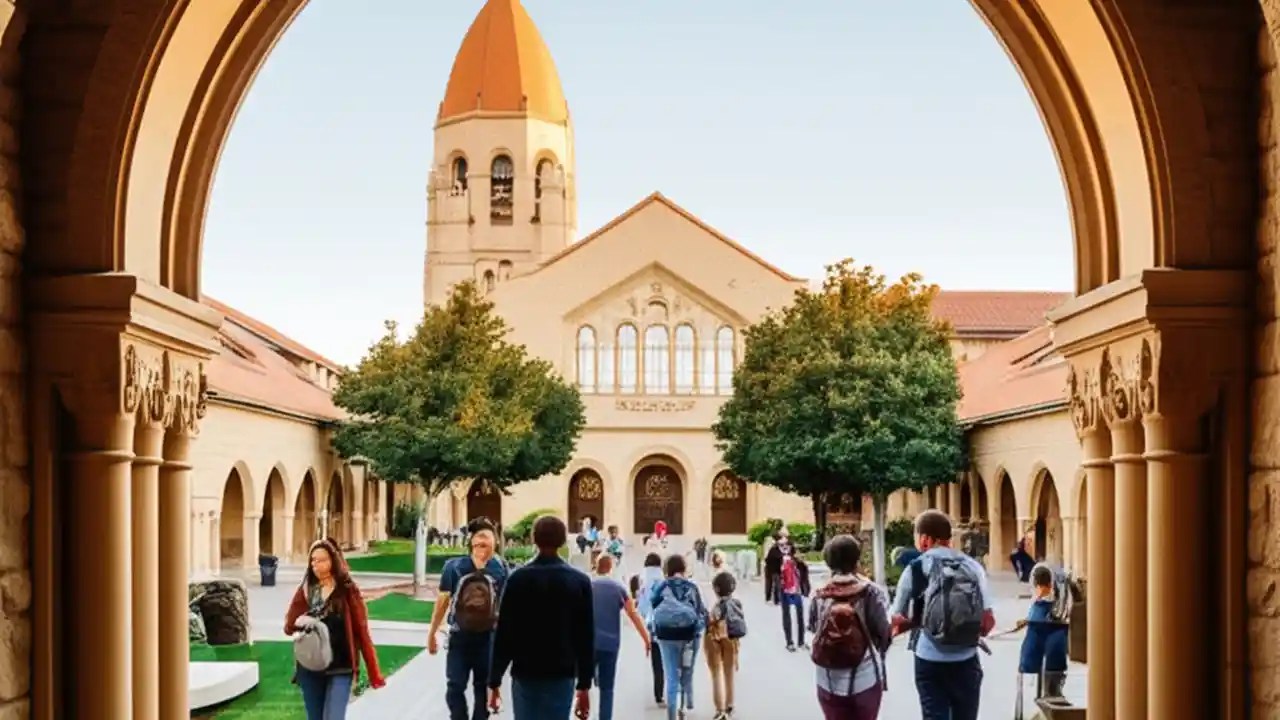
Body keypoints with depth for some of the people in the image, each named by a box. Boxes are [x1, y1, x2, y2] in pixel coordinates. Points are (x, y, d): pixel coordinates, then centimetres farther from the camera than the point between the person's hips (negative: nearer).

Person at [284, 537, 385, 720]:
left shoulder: (347, 590, -4)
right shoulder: (306, 590, 5)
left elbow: (361, 631, -4)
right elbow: (288, 626, 5)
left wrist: (373, 672, -6)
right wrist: (299, 621, -20)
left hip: (340, 669, -4)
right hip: (310, 669, 4)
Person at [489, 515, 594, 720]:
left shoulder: (518, 578, -3)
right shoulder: (579, 581, 0)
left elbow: (504, 633, -4)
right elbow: (586, 637, 0)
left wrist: (494, 681, 2)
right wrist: (584, 685, 5)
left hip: (525, 674, 0)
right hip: (562, 676, 0)